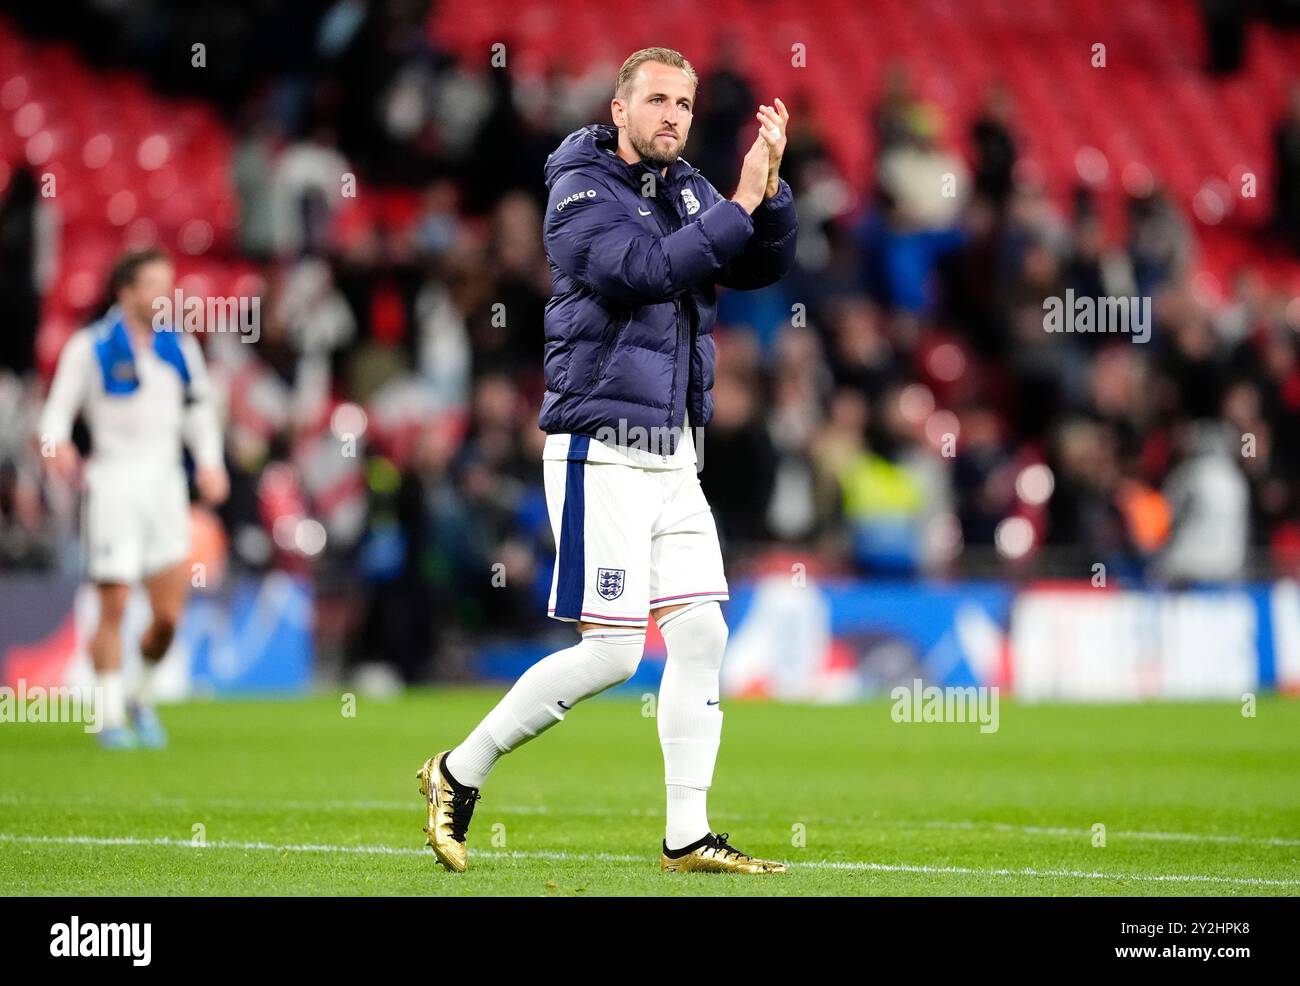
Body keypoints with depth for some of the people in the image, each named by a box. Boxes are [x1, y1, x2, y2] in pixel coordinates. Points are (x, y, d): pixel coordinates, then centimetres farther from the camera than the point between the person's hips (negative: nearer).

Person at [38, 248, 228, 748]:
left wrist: (210, 462, 1)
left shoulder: (180, 347, 9)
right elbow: (58, 408, -1)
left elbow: (198, 408, 17)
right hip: (111, 486, -4)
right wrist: (55, 444, -22)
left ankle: (142, 698, 22)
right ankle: (111, 717, 4)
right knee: (113, 608, -6)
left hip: (164, 483, 4)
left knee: (169, 614, -2)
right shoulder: (89, 347, -3)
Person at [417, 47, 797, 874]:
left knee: (701, 635, 2)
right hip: (602, 455, -7)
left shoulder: (687, 191, 12)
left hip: (672, 459, 7)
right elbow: (645, 270, -26)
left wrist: (771, 186, -12)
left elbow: (763, 266, 4)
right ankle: (461, 773, 6)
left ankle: (688, 836, 6)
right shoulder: (581, 191, -10)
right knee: (610, 655, -9)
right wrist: (740, 203, -26)